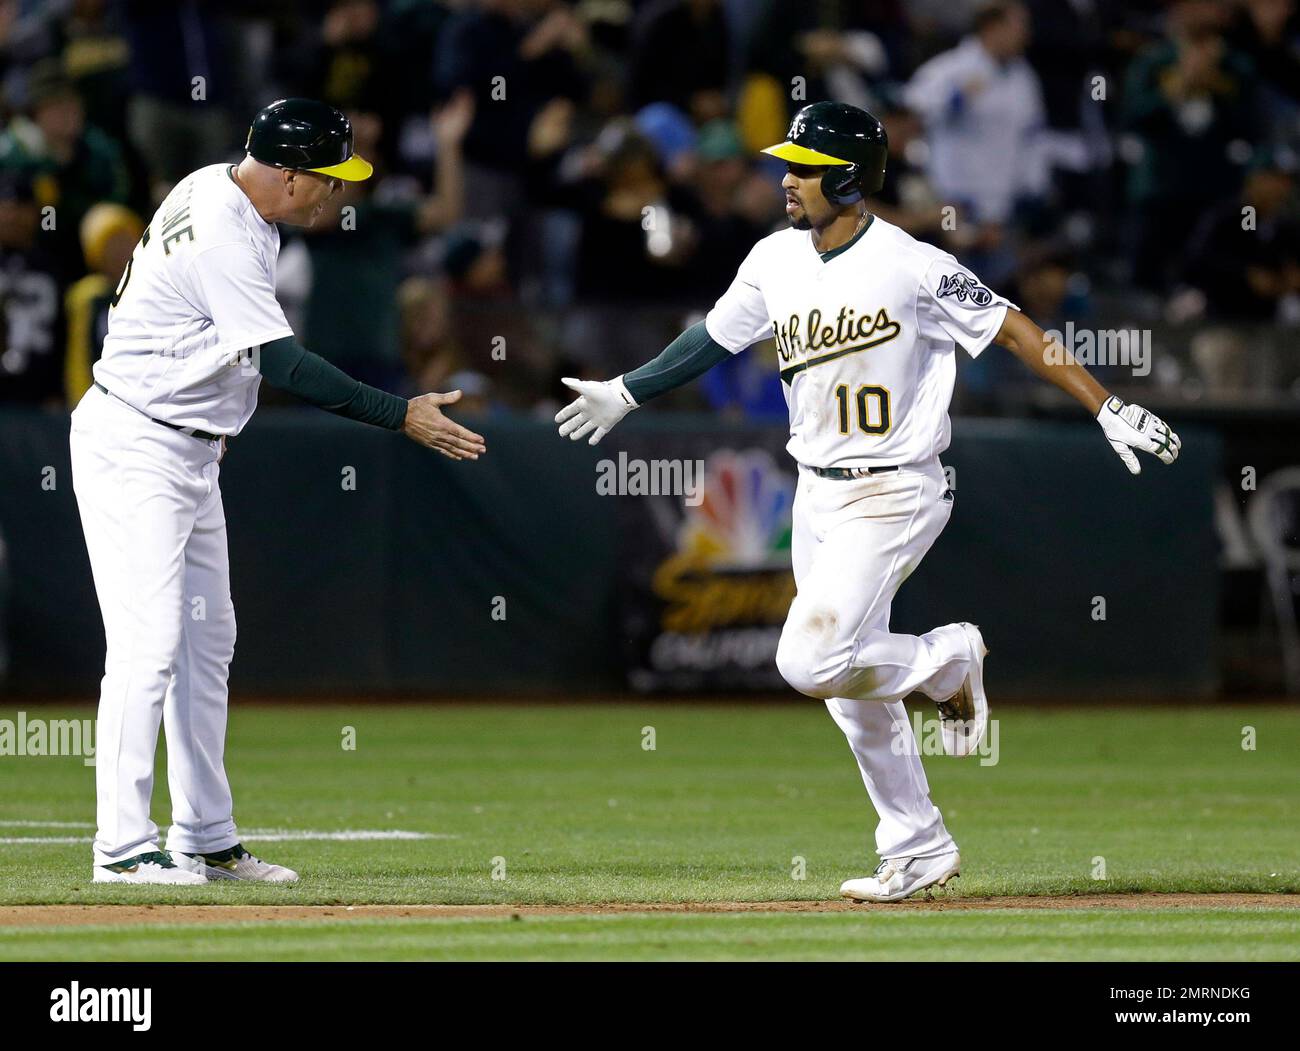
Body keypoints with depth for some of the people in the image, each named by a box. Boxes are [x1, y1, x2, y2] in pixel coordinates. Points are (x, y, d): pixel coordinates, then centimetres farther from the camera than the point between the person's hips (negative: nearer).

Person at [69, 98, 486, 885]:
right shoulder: (220, 232, -25)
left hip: (194, 451, 10)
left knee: (207, 643, 11)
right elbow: (285, 364, -29)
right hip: (136, 448, -10)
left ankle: (207, 841, 15)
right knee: (150, 643, -12)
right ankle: (124, 848, -11)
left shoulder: (235, 203, 6)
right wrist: (403, 416, -28)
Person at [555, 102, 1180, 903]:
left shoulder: (912, 267, -16)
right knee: (854, 689, 12)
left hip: (894, 497, -7)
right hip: (819, 498, 7)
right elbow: (715, 339, 16)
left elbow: (1012, 329, -11)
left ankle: (950, 660, 7)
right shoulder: (776, 262, 2)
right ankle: (920, 852, 24)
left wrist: (1107, 410, -13)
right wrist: (625, 394, 16)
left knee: (811, 662, -20)